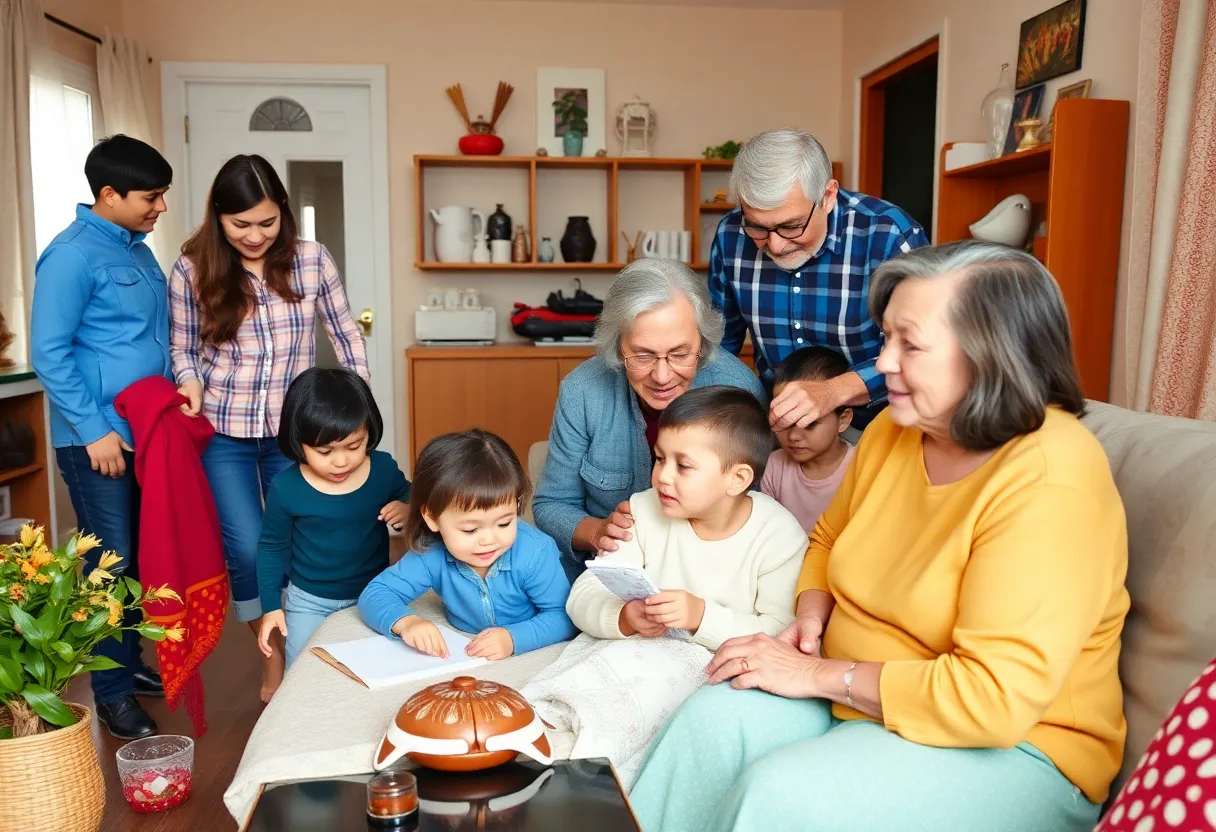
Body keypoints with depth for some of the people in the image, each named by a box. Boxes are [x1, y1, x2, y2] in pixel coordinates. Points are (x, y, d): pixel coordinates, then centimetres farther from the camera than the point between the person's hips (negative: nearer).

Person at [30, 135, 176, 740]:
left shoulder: (138, 250, 12)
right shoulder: (72, 255, -12)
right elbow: (49, 354, -15)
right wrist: (94, 429, -17)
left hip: (150, 433, 8)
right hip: (99, 439, -7)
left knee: (141, 556, 15)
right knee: (111, 563, 1)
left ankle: (130, 662, 30)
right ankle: (112, 693, 14)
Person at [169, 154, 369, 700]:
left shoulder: (311, 260, -5)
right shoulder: (192, 269, -5)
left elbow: (345, 335, 5)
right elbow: (182, 348, 7)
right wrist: (193, 385, -13)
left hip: (295, 430, 1)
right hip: (223, 435, 0)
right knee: (248, 550, -5)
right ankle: (272, 659, 19)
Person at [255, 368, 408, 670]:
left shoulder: (384, 469, -15)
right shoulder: (286, 488, -18)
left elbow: (410, 500, 6)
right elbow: (272, 548, -3)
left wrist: (407, 512, -18)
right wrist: (271, 606, -4)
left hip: (374, 596, 1)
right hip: (309, 602, -1)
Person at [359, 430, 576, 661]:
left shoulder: (534, 553, -22)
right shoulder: (431, 554, -16)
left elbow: (564, 616, -17)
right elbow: (375, 594, -10)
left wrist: (513, 638, -32)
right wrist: (405, 621, -30)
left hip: (531, 664, -2)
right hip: (461, 662, 3)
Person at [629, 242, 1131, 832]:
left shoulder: (1051, 481, -23)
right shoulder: (893, 430, 1)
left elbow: (994, 697, -27)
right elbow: (828, 542, 19)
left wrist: (818, 675, -20)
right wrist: (810, 620, -2)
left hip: (1011, 745, -6)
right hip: (857, 695, 7)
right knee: (713, 716, -19)